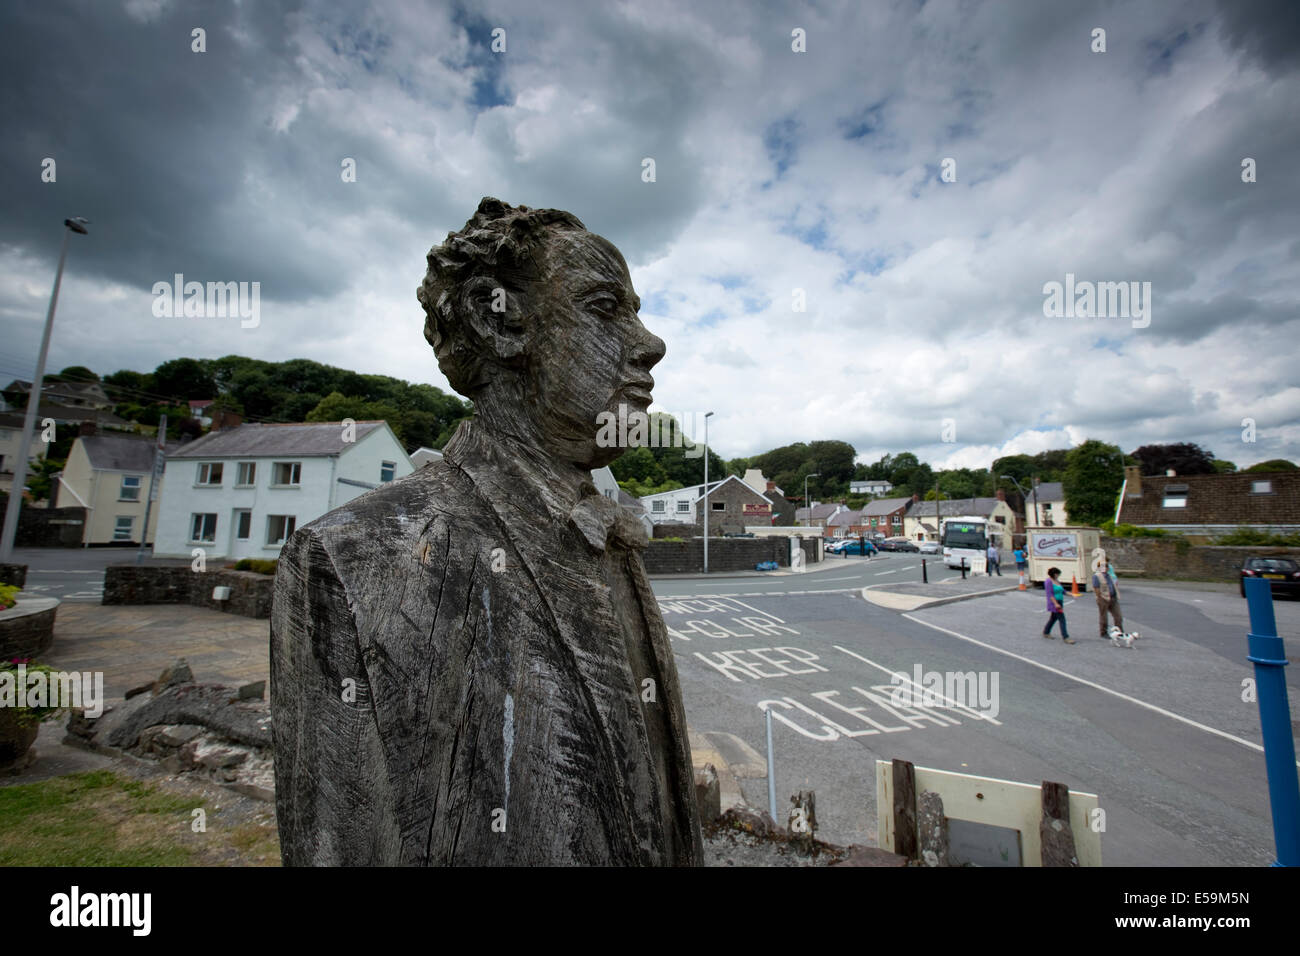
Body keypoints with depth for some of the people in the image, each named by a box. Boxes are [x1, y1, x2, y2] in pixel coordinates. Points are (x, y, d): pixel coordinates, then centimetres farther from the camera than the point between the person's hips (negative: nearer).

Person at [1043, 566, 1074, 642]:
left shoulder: (1057, 581, 12)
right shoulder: (1048, 581, -15)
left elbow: (1062, 591, 19)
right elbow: (1050, 594, -19)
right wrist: (1056, 603, -24)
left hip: (1059, 603, 9)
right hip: (1054, 603, -9)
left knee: (1053, 618, 17)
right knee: (1062, 619, -10)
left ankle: (1046, 633, 30)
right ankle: (1065, 637, -7)